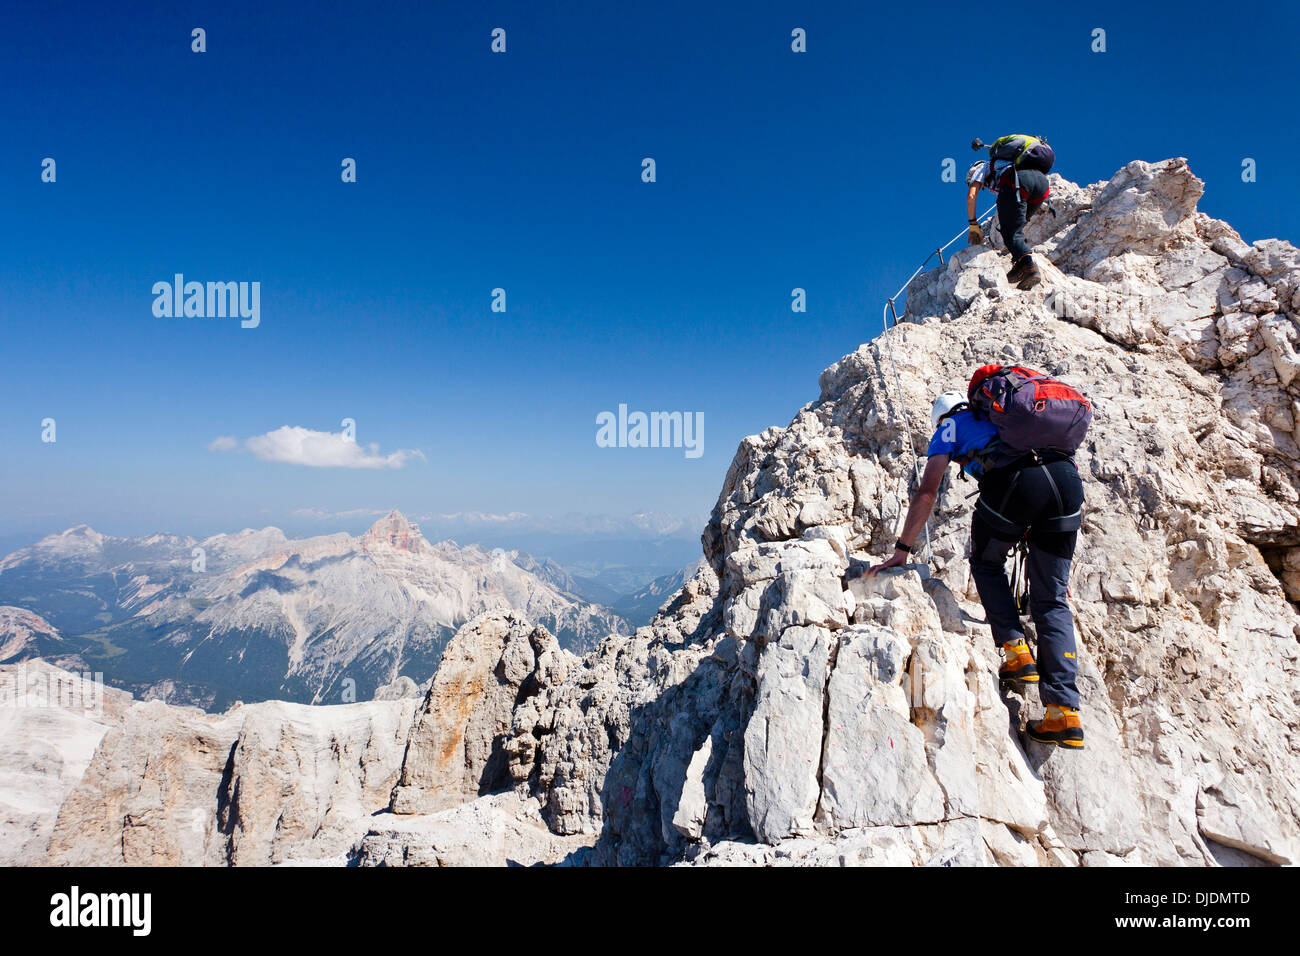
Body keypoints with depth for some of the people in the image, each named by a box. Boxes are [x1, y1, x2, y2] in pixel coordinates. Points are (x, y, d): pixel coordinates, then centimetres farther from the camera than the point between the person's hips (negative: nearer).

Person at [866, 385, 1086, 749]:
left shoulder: (951, 426, 26)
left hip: (1015, 480, -5)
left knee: (986, 565, 24)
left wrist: (902, 550, 18)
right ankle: (1065, 713, 2)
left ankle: (1016, 652, 10)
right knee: (1052, 600, 9)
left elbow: (927, 493, 13)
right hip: (1068, 477, 5)